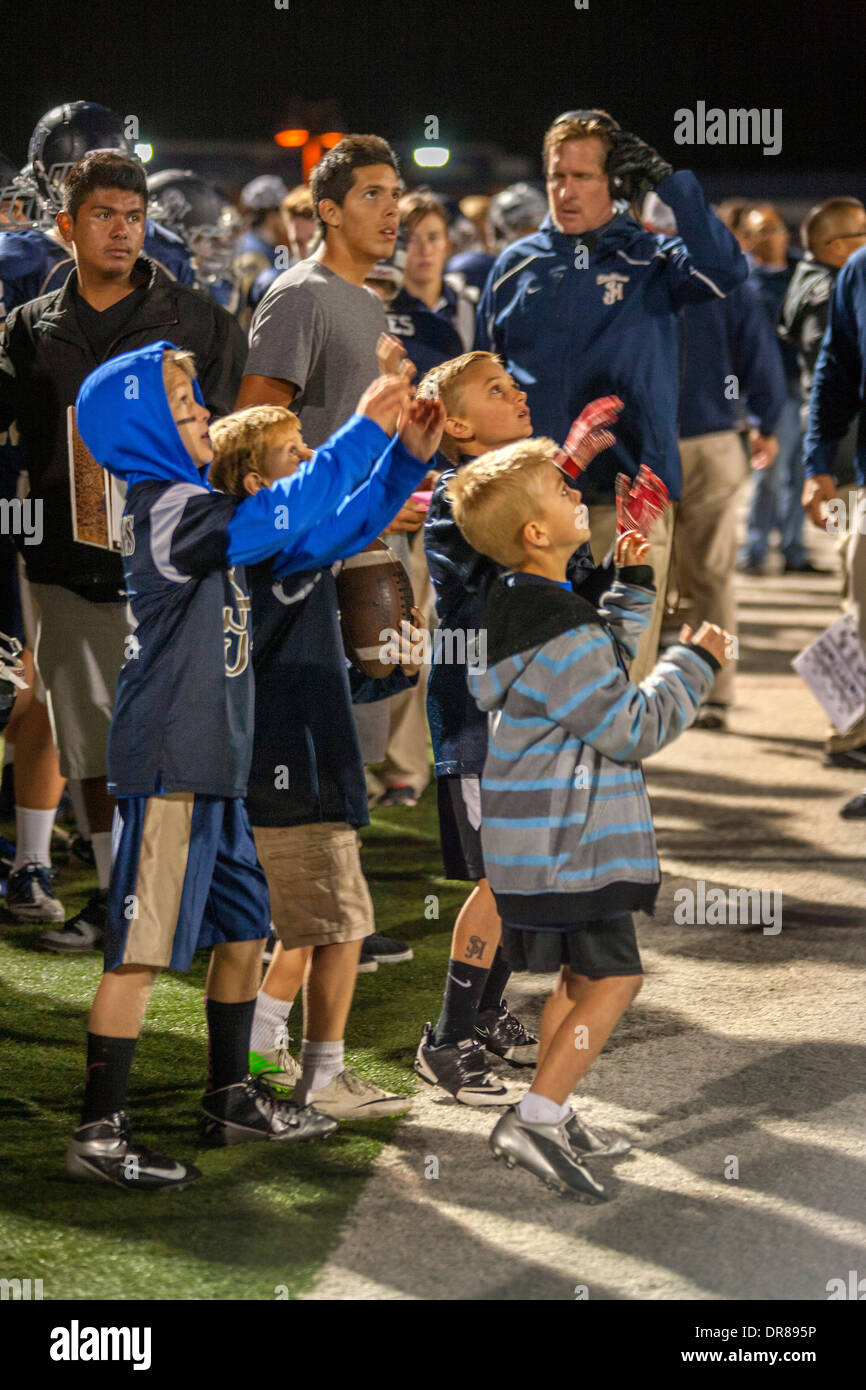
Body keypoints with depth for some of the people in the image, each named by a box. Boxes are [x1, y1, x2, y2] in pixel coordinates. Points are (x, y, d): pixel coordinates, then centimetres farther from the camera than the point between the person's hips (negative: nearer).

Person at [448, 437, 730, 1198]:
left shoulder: (528, 607, 11)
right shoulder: (559, 634, -22)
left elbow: (597, 673, 26)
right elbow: (634, 728, -17)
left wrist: (631, 589, 21)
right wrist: (694, 663, -6)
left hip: (548, 841, 10)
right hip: (567, 844, -10)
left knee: (582, 976, 17)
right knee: (614, 977, -9)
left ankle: (552, 1118, 22)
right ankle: (535, 1120, -11)